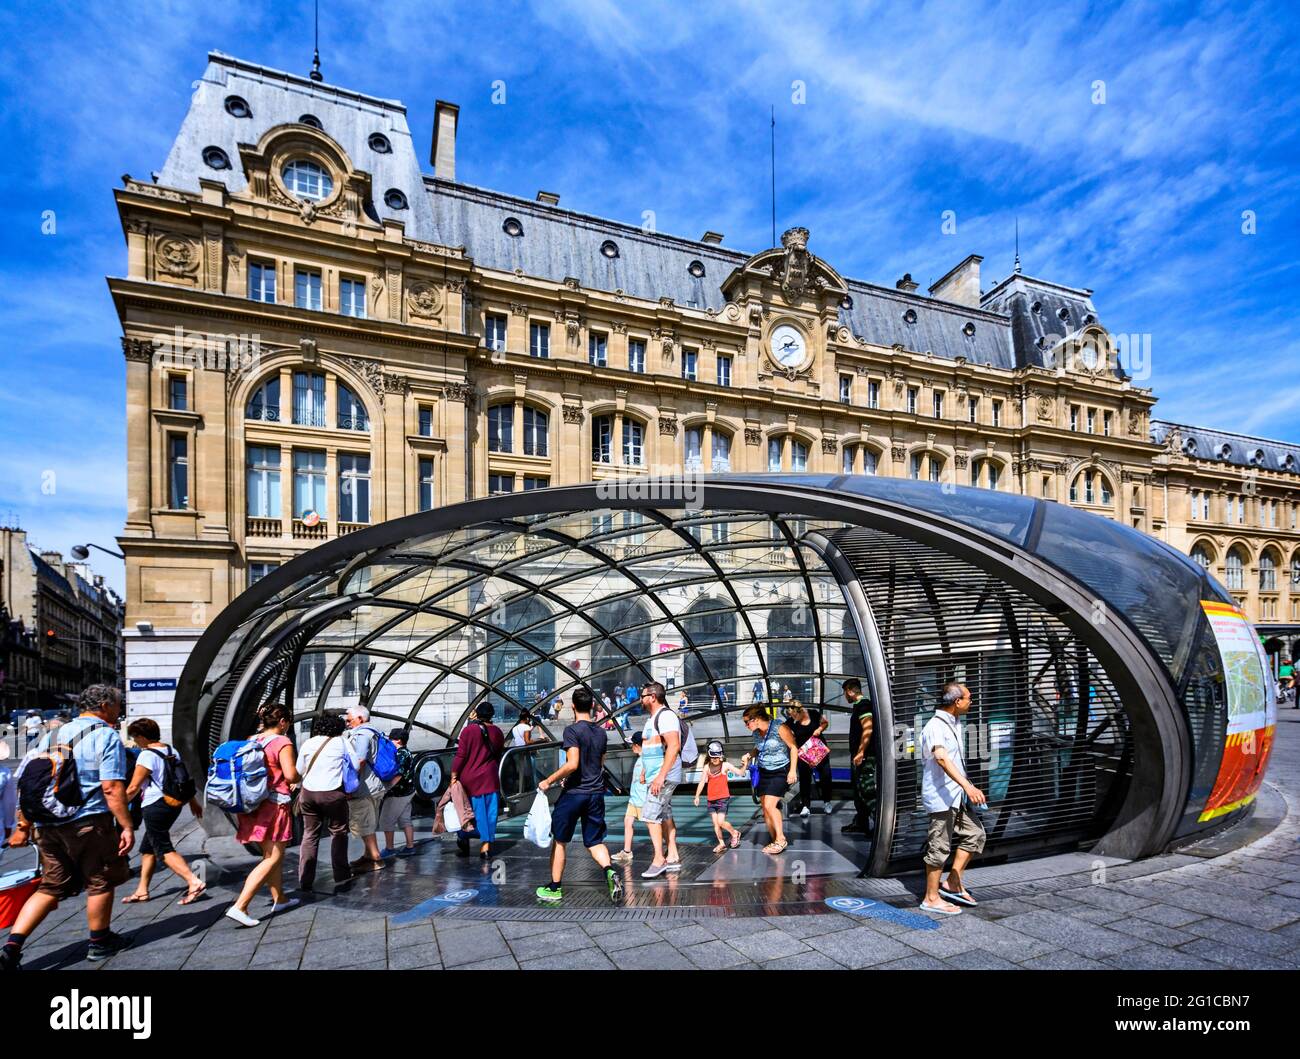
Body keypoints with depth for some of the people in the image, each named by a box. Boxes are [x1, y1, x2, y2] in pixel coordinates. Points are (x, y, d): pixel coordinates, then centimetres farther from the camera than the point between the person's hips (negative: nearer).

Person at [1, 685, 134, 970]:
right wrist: (127, 826, -13)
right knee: (100, 883, 12)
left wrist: (24, 825, 21)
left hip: (48, 825, 6)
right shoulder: (106, 736, -10)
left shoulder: (53, 735, 13)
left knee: (51, 887, 17)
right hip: (89, 823, -6)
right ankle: (100, 943, 26)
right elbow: (112, 788, -17)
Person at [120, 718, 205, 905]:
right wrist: (193, 802, 22)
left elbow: (133, 788, -12)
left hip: (155, 807, -9)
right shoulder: (171, 751, 10)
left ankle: (194, 882, -15)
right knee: (147, 848, 19)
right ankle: (142, 890, 26)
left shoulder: (146, 756, -15)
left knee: (164, 849, -5)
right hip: (174, 803, 9)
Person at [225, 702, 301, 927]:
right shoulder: (282, 742, -13)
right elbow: (291, 775, -19)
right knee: (272, 859, -2)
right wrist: (299, 778, 3)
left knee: (272, 854, 20)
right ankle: (239, 907, -10)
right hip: (275, 805, -8)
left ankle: (279, 899, 30)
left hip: (254, 804, 8)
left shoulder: (252, 741, 8)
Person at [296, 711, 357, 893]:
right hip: (333, 793, -3)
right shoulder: (342, 742, -1)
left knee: (309, 835, 10)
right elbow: (356, 765, 2)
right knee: (338, 832, 11)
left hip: (308, 793, 3)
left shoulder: (308, 744, 9)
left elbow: (299, 770, 14)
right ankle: (341, 876, 16)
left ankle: (305, 882, 8)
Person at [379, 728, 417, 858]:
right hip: (407, 792, 9)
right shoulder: (407, 753, 10)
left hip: (397, 795, -9)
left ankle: (389, 849, 10)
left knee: (386, 821, 3)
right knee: (405, 820, 13)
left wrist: (385, 789, -24)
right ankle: (410, 847, 17)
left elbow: (398, 775, -27)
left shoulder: (400, 755, -21)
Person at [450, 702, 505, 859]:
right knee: (489, 812, 7)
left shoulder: (468, 730, -10)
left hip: (469, 779, -2)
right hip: (490, 778, 2)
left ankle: (464, 844, 21)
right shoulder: (497, 732, 3)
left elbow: (460, 755, -11)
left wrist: (454, 775, -4)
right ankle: (486, 845, 5)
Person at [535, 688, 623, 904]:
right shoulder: (601, 733, 8)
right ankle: (609, 871, -13)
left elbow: (572, 764, -23)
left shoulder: (572, 730, -13)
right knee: (595, 841, 13)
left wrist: (549, 781, -12)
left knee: (559, 840, 12)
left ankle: (555, 888, 21)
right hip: (596, 793, 5)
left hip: (574, 794, -5)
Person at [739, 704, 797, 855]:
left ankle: (781, 839, -1)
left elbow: (793, 747, -11)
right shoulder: (756, 733, 1)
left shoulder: (780, 728, -19)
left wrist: (792, 770, -16)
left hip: (781, 772, -7)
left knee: (769, 805, -17)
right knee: (765, 809, 4)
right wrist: (749, 756, -1)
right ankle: (776, 841, 17)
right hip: (763, 772, 7)